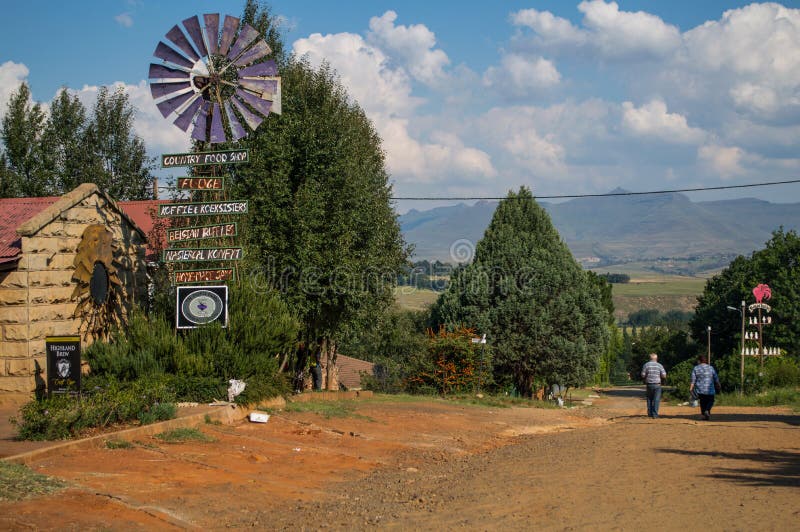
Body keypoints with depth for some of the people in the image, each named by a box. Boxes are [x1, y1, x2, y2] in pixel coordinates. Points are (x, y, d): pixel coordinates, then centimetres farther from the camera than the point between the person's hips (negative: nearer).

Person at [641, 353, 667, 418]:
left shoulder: (646, 365, -1)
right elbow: (664, 376, -6)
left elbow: (643, 375, -4)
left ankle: (650, 413, 18)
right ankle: (655, 414, -3)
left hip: (649, 384, 1)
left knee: (649, 399, 16)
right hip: (657, 385, -1)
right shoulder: (660, 366, -3)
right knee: (656, 400, 2)